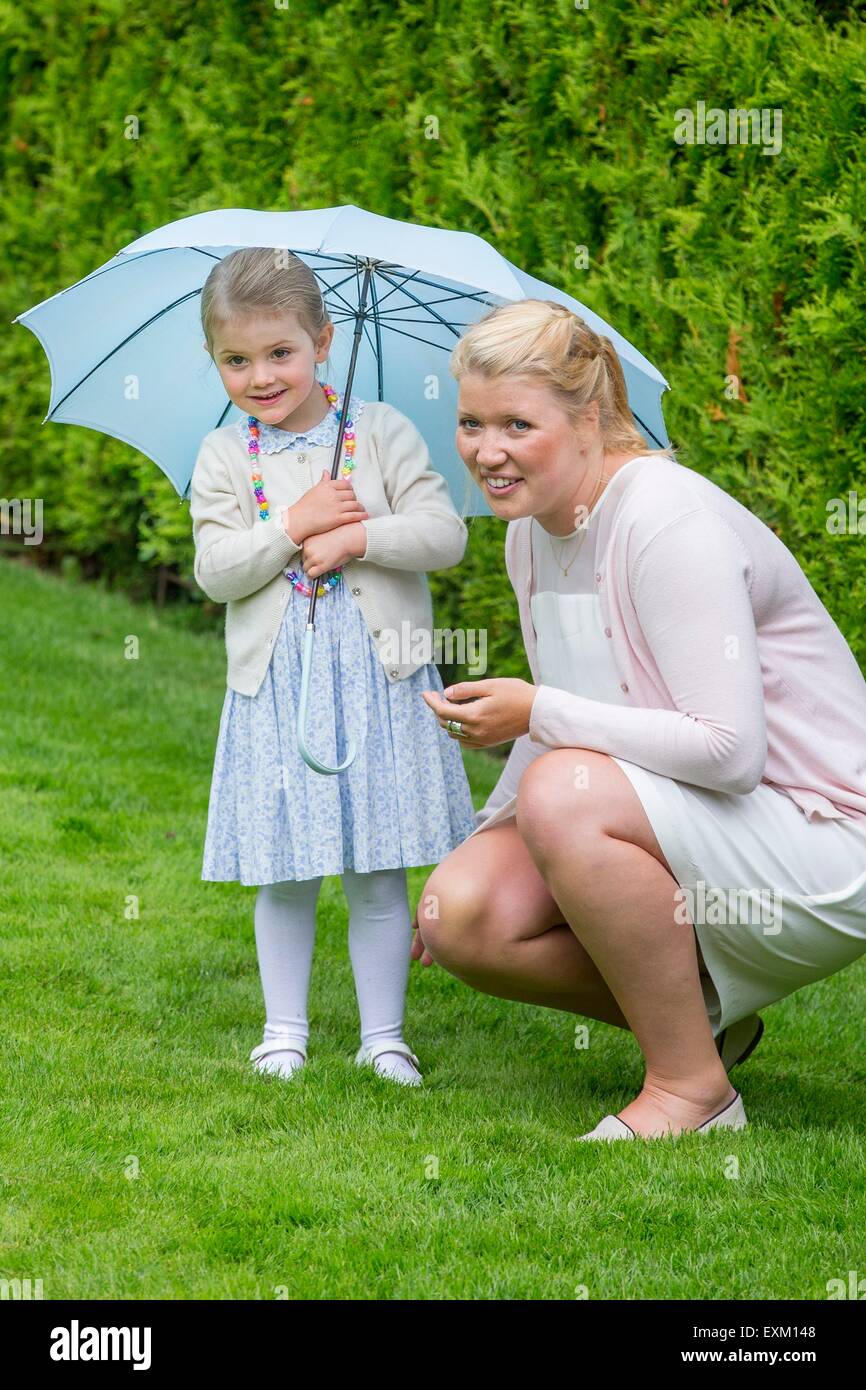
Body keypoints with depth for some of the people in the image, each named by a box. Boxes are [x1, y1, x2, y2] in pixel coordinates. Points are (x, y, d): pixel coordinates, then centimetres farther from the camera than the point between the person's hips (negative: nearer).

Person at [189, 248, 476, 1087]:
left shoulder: (381, 432, 1)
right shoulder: (225, 457, 4)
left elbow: (445, 535, -5)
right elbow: (216, 571, -5)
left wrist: (359, 537, -15)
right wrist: (296, 524, -14)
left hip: (377, 678, -1)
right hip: (275, 684, 1)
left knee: (377, 875, 3)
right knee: (283, 876, 6)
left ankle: (383, 1032, 11)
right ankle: (284, 1028, 18)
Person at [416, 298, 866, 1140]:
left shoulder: (668, 521, -21)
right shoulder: (532, 532, 7)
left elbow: (729, 748, -28)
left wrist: (537, 713, -26)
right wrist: (476, 842, 7)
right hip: (662, 830, 8)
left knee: (566, 794, -32)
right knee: (463, 914, -13)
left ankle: (693, 1087, -17)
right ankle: (702, 1012, 9)